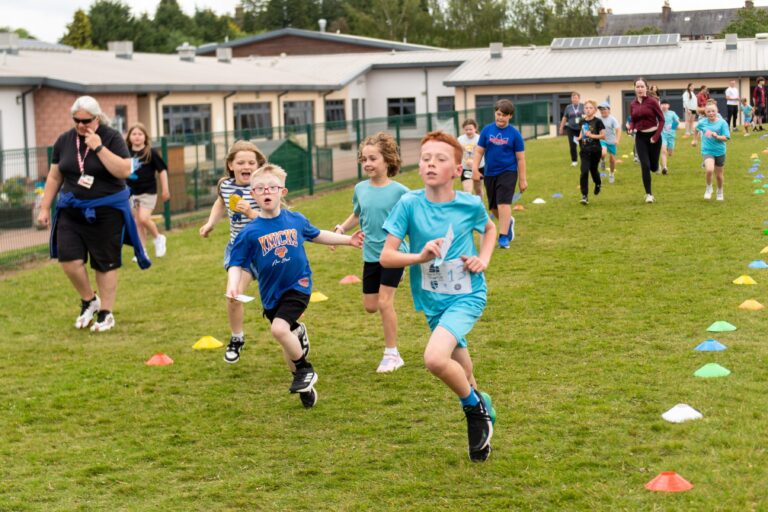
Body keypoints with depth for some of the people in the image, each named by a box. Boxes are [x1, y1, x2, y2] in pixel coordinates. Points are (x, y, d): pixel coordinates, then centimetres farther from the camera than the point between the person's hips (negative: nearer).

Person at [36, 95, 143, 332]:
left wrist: (99, 147, -23)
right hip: (72, 211, 3)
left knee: (105, 264, 4)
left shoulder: (112, 138, -8)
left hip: (107, 212, -3)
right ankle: (89, 300, 14)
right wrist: (45, 208, 9)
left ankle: (106, 313, 18)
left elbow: (124, 171, -19)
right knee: (69, 259, -10)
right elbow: (54, 177, 11)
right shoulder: (64, 141, 4)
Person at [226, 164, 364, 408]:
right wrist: (232, 286, -25)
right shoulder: (250, 232, -8)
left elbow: (317, 235, 19)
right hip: (271, 294, 2)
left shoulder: (296, 220, -2)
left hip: (297, 287, -2)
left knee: (279, 329, -24)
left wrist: (348, 240, 21)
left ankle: (305, 369, -1)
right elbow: (237, 264, -6)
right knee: (287, 342, 12)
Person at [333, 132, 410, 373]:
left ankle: (391, 354, 3)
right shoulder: (361, 189, 1)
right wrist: (341, 229, 2)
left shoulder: (399, 191, -13)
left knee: (384, 302, -9)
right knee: (370, 305, 8)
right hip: (370, 255, 5)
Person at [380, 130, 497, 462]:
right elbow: (386, 257, -11)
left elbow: (489, 228, 14)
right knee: (457, 363, 19)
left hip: (467, 295, -3)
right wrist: (419, 256, -28)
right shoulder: (409, 204, -12)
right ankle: (480, 408, 50)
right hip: (431, 299, 3)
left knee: (435, 358, -26)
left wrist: (483, 258, -3)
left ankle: (474, 406, 1)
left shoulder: (470, 204, -10)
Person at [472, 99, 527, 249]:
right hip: (490, 173, 4)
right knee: (494, 207, 13)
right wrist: (475, 169, -6)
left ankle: (503, 237, -11)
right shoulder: (487, 130, 1)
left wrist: (522, 179, -2)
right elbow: (479, 151, 5)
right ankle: (508, 222, 42)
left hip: (508, 172, -4)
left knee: (503, 203, -16)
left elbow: (520, 158, -3)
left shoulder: (514, 134, -6)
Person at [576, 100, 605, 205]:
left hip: (595, 150, -3)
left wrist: (591, 135, -20)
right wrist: (579, 138, 3)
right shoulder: (583, 121, 5)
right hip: (585, 150, 3)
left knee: (593, 170, 13)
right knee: (584, 172, -9)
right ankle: (584, 196, -8)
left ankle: (598, 184, 47)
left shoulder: (597, 122, -9)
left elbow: (603, 135, -10)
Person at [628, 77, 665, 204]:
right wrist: (631, 128, -10)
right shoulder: (633, 104, 2)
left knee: (653, 167, 7)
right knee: (645, 165, -8)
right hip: (640, 137, 2)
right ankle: (649, 194, 2)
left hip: (653, 136, -2)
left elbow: (661, 119, -7)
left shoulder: (652, 101, -10)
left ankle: (655, 166, 47)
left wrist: (656, 136, -15)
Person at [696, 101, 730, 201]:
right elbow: (697, 129, 21)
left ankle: (720, 192, 40)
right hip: (707, 151, 0)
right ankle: (708, 189, 1)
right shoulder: (702, 122, -2)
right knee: (709, 170, -26)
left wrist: (717, 136, -27)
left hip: (719, 151, 0)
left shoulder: (722, 122, -8)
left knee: (719, 175, 12)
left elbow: (726, 138, -10)